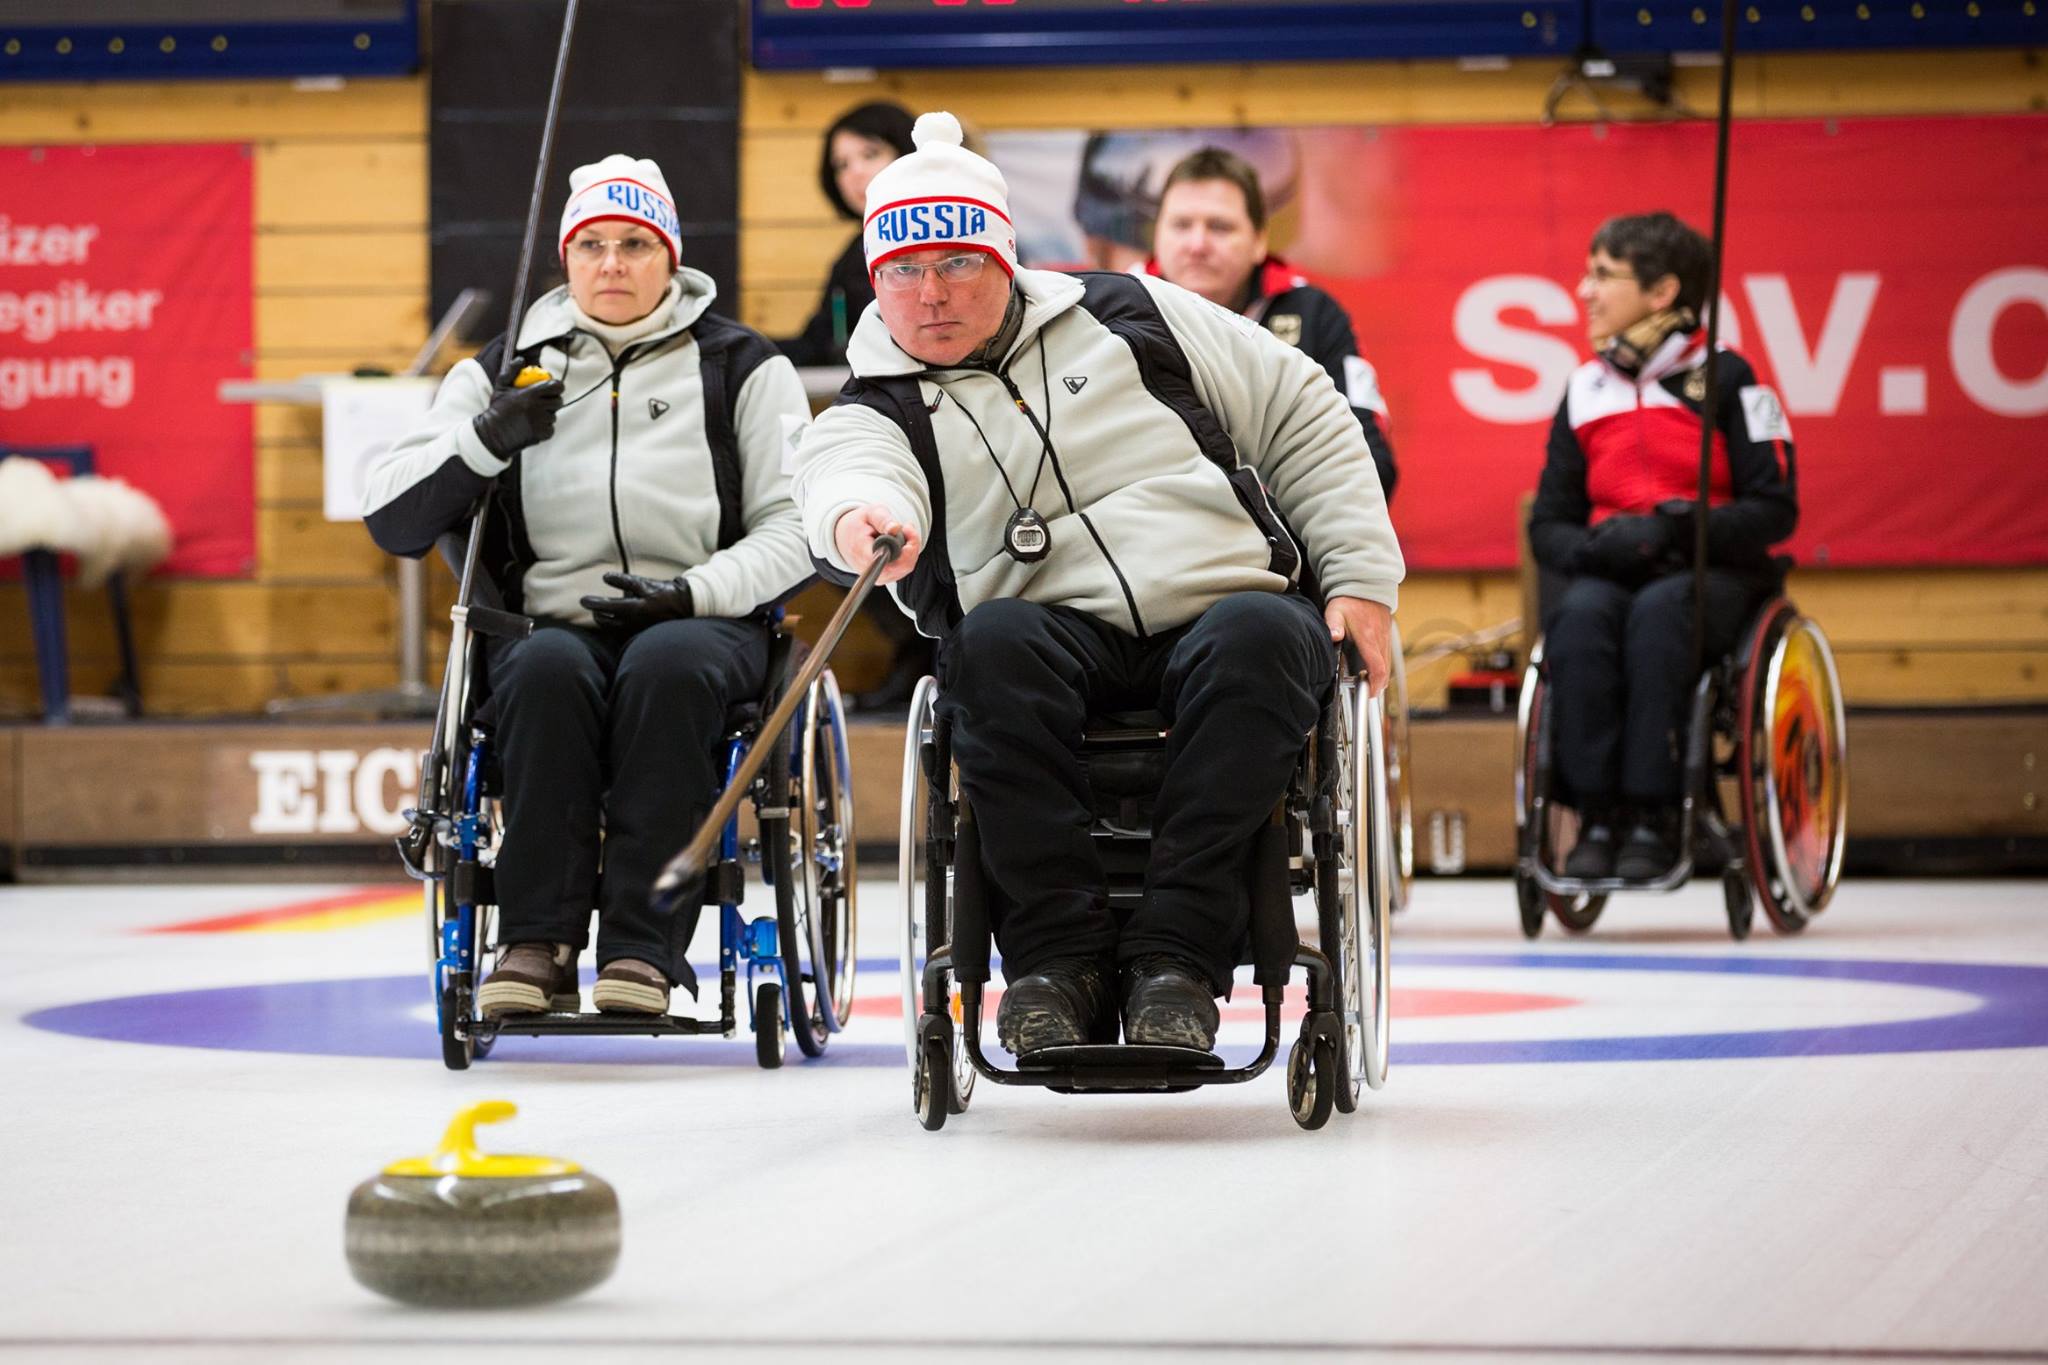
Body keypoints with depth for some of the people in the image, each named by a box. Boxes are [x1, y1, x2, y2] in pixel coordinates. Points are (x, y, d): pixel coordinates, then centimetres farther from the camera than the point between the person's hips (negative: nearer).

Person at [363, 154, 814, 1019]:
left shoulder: (739, 367, 9)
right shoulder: (510, 370, 13)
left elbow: (796, 526, 2)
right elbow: (392, 519, 6)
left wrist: (696, 592, -14)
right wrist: (484, 442, -11)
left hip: (701, 623, -1)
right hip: (552, 619, 1)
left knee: (666, 664, -37)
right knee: (547, 670, -35)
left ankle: (643, 946, -34)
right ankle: (537, 945, -32)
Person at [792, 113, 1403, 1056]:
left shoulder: (1131, 318, 14)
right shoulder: (874, 412, 9)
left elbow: (1305, 421, 17)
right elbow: (854, 476, -17)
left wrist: (1360, 576, 7)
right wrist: (861, 521, -42)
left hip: (1227, 600, 1)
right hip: (1062, 639, 0)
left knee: (1258, 637, -35)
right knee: (994, 642, -35)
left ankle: (1179, 953, -37)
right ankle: (1059, 956, -32)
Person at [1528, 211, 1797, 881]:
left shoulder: (1725, 380, 1)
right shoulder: (1585, 391, 14)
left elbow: (1774, 511, -4)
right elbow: (1548, 524, 15)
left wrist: (1673, 525, -18)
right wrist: (1590, 548, -9)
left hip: (1713, 574, -3)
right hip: (1610, 572, 3)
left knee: (1657, 611, -37)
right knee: (1579, 616, -32)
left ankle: (1654, 819, -35)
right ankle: (1596, 818, -33)